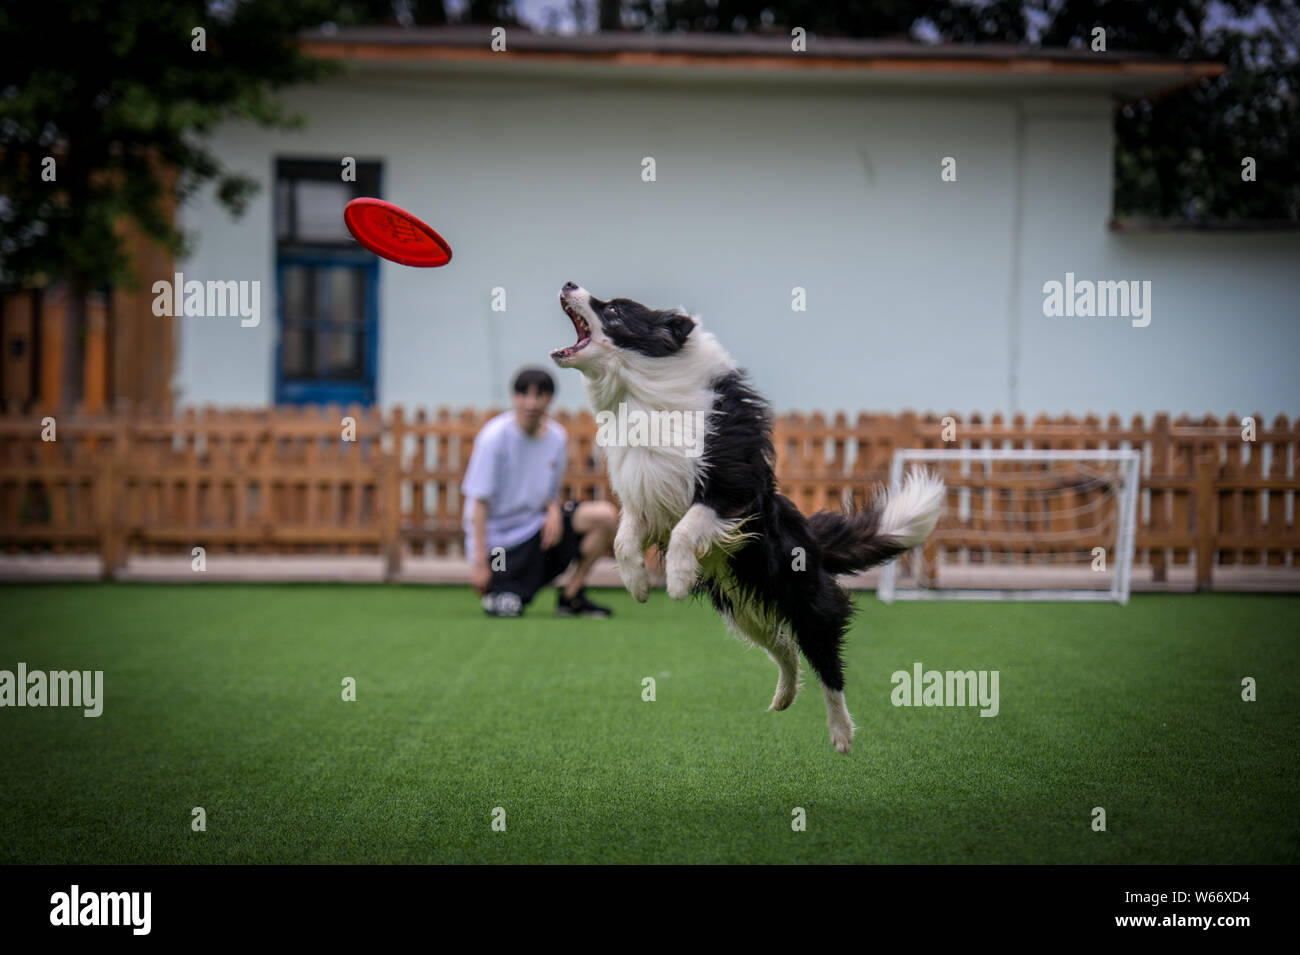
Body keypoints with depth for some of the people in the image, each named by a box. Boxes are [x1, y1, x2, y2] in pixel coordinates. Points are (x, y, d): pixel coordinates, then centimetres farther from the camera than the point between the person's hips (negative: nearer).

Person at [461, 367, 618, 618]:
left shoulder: (557, 436, 1)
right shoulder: (495, 435, -15)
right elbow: (478, 501, -15)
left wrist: (554, 510, -11)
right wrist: (480, 561, -19)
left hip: (537, 522, 5)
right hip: (499, 535, -5)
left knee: (606, 515, -16)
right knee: (508, 608, -23)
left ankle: (571, 596, -3)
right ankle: (493, 592, 17)